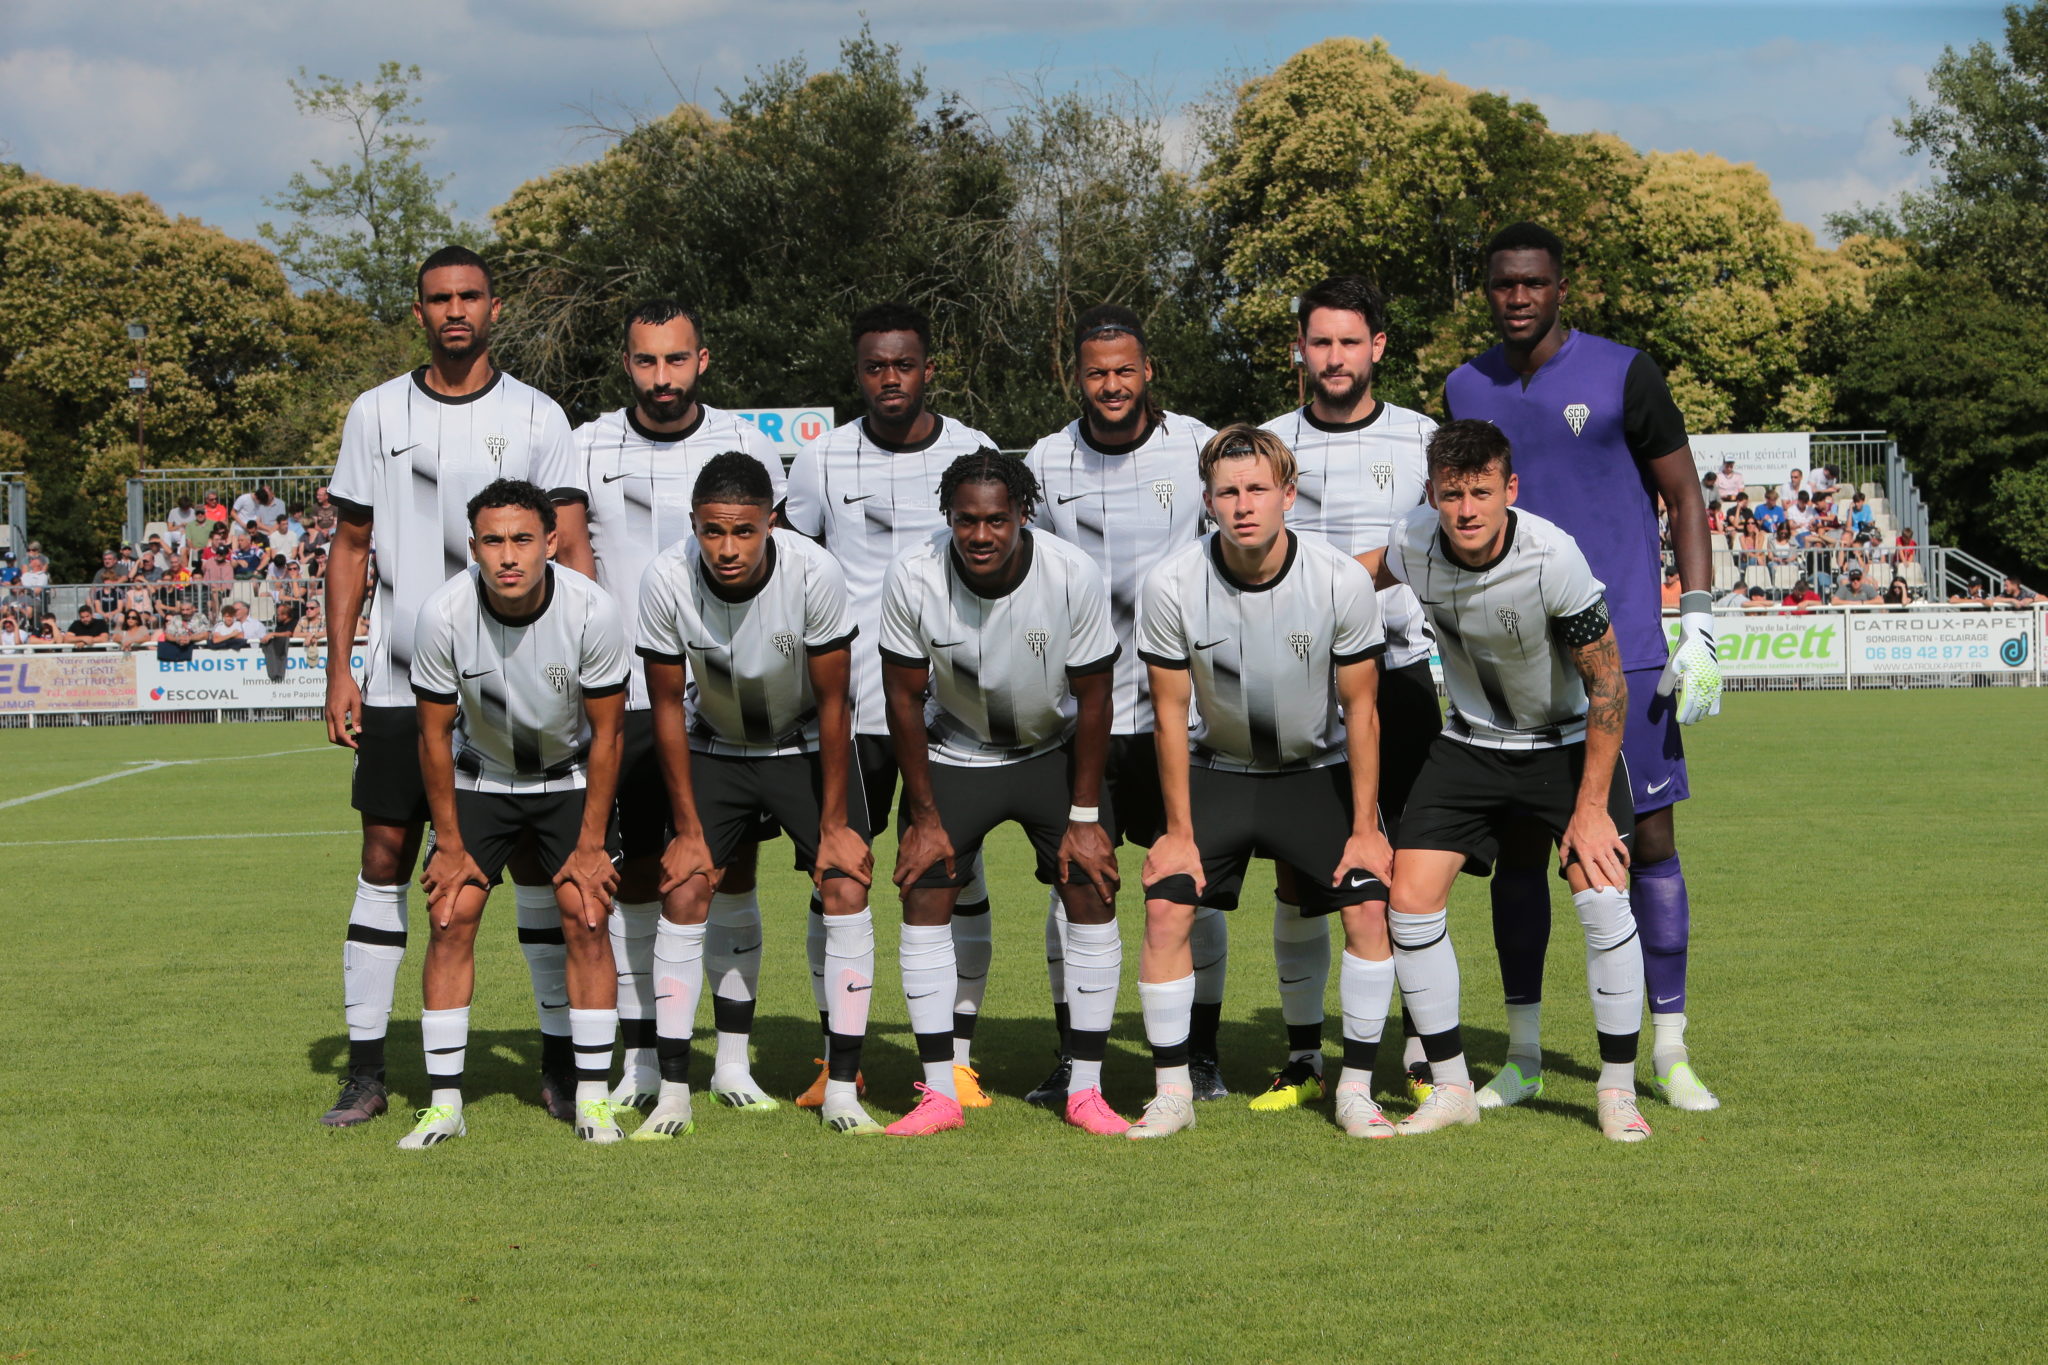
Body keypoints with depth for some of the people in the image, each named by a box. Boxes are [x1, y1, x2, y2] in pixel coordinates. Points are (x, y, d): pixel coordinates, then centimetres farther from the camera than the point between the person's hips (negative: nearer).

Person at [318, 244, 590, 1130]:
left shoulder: (537, 418, 3)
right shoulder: (377, 414, 8)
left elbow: (574, 547, -1)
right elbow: (351, 547, 10)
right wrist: (339, 669, 3)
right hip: (399, 681, 1)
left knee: (539, 864, -1)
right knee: (384, 861, 1)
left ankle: (559, 1059, 7)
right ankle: (365, 1070, 6)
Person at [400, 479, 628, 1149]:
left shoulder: (592, 610, -26)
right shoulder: (442, 614, -25)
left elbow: (606, 732, -13)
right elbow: (435, 735, -11)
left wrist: (591, 844, -10)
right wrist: (450, 844, -7)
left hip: (572, 779, 0)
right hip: (479, 777, 1)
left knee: (586, 920, -10)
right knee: (450, 919, -9)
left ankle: (593, 1098, -1)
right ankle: (443, 1101, -2)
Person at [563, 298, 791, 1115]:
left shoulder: (745, 447, 4)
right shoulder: (587, 449, 3)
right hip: (624, 695, 0)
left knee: (732, 872, 1)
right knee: (634, 878, 3)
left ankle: (733, 1059, 8)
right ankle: (640, 1063, 11)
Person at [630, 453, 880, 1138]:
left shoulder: (816, 574, -29)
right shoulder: (666, 581, -26)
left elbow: (832, 704, -17)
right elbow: (667, 707, -12)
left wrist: (835, 824, -14)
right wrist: (689, 829, -11)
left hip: (807, 747, -1)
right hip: (713, 748, 1)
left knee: (847, 889, -13)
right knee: (684, 894, -12)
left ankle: (842, 1092, -6)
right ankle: (672, 1092, -4)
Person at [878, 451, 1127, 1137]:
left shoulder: (1075, 576, -25)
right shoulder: (913, 576, -24)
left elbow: (1093, 700, -13)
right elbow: (904, 699, -12)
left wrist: (1085, 817, -11)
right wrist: (924, 817, -10)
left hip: (1054, 751, 0)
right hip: (953, 752, 0)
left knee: (1093, 896, -8)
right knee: (922, 898, -7)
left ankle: (1085, 1090, 0)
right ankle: (939, 1093, 0)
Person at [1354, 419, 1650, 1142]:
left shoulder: (1553, 557, -29)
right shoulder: (1412, 546, -17)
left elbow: (1607, 682, -20)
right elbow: (1373, 567, 12)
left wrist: (1591, 806, -19)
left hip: (1570, 739, -4)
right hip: (1471, 743, 4)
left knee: (1602, 898, -20)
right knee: (1409, 899, -8)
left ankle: (1617, 1090, -1)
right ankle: (1451, 1088, 7)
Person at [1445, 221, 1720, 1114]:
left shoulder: (1622, 374, -2)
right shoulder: (1467, 391, 10)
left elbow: (1684, 499, 0)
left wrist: (1699, 630, -7)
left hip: (1622, 654, -3)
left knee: (1651, 840, -3)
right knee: (1520, 848, 4)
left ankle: (1671, 1052, 5)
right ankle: (1521, 1055, 12)